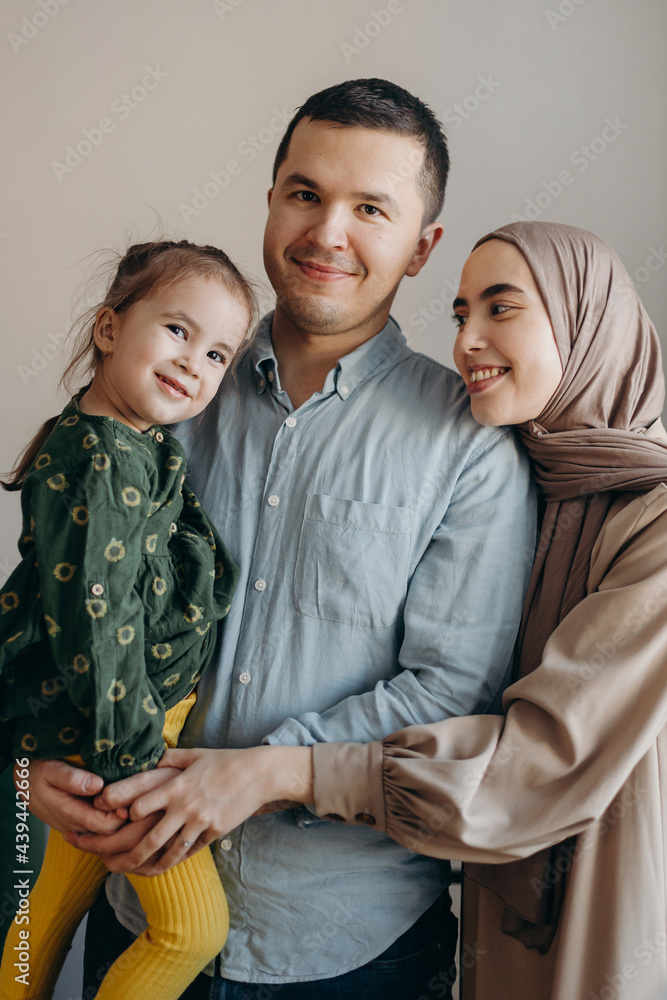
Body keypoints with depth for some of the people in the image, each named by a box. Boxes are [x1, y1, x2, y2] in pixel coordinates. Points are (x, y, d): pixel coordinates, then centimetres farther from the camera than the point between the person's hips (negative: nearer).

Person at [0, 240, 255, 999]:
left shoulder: (140, 449, 7)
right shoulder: (102, 461, -24)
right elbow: (92, 619, -25)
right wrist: (138, 759, -21)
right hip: (104, 727, -9)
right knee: (194, 926, 3)